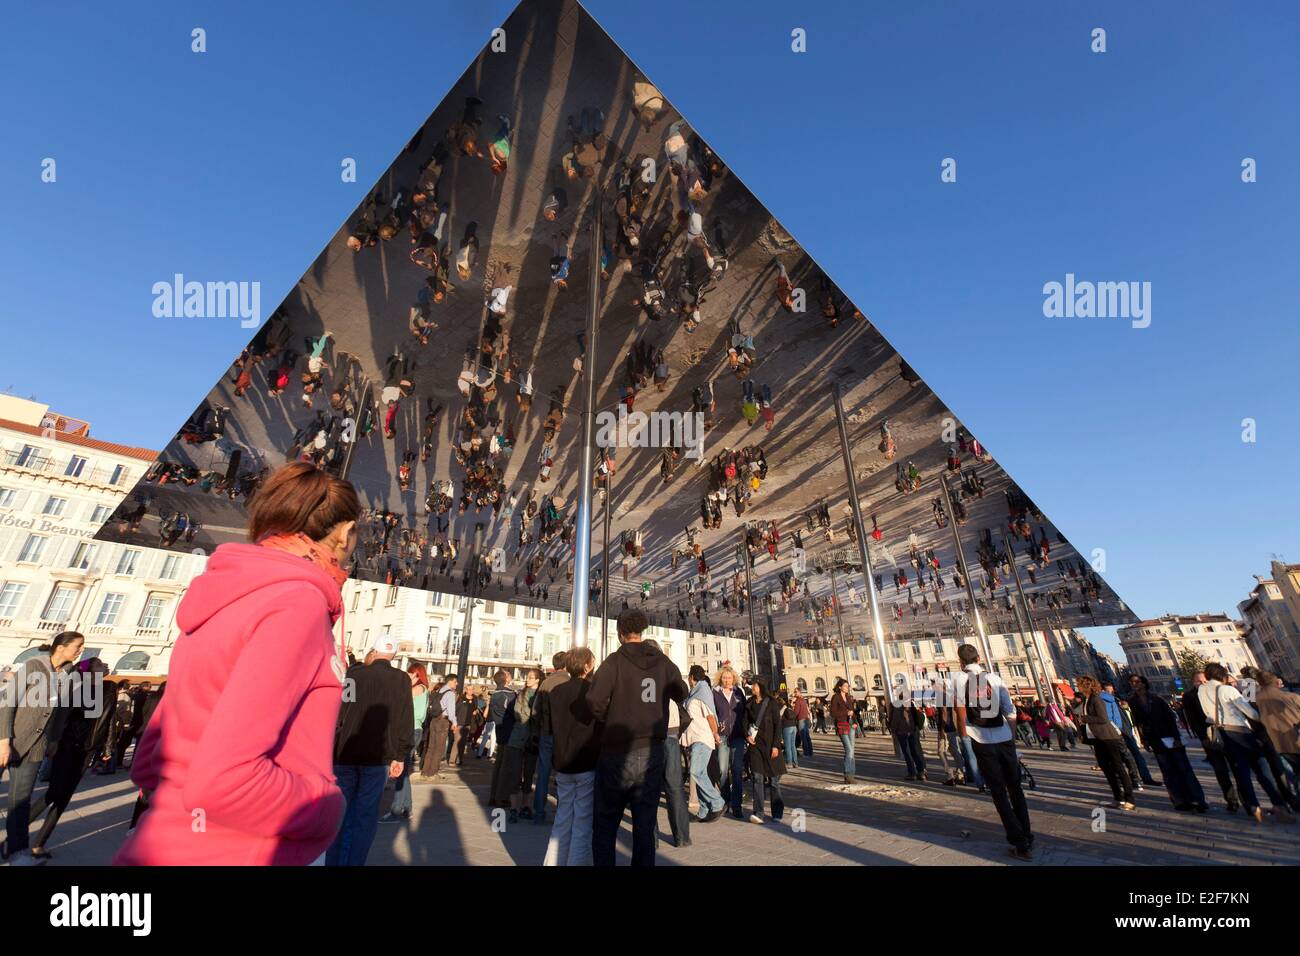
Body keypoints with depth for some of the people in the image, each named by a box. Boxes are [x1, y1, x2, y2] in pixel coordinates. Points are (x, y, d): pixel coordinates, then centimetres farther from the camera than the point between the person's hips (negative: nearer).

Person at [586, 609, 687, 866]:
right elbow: (681, 694, 14)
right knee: (645, 827, 14)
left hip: (617, 755, -3)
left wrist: (608, 720, -3)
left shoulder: (614, 661, -12)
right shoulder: (664, 662, 0)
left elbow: (595, 703, -23)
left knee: (604, 827, 13)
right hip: (652, 753, 3)